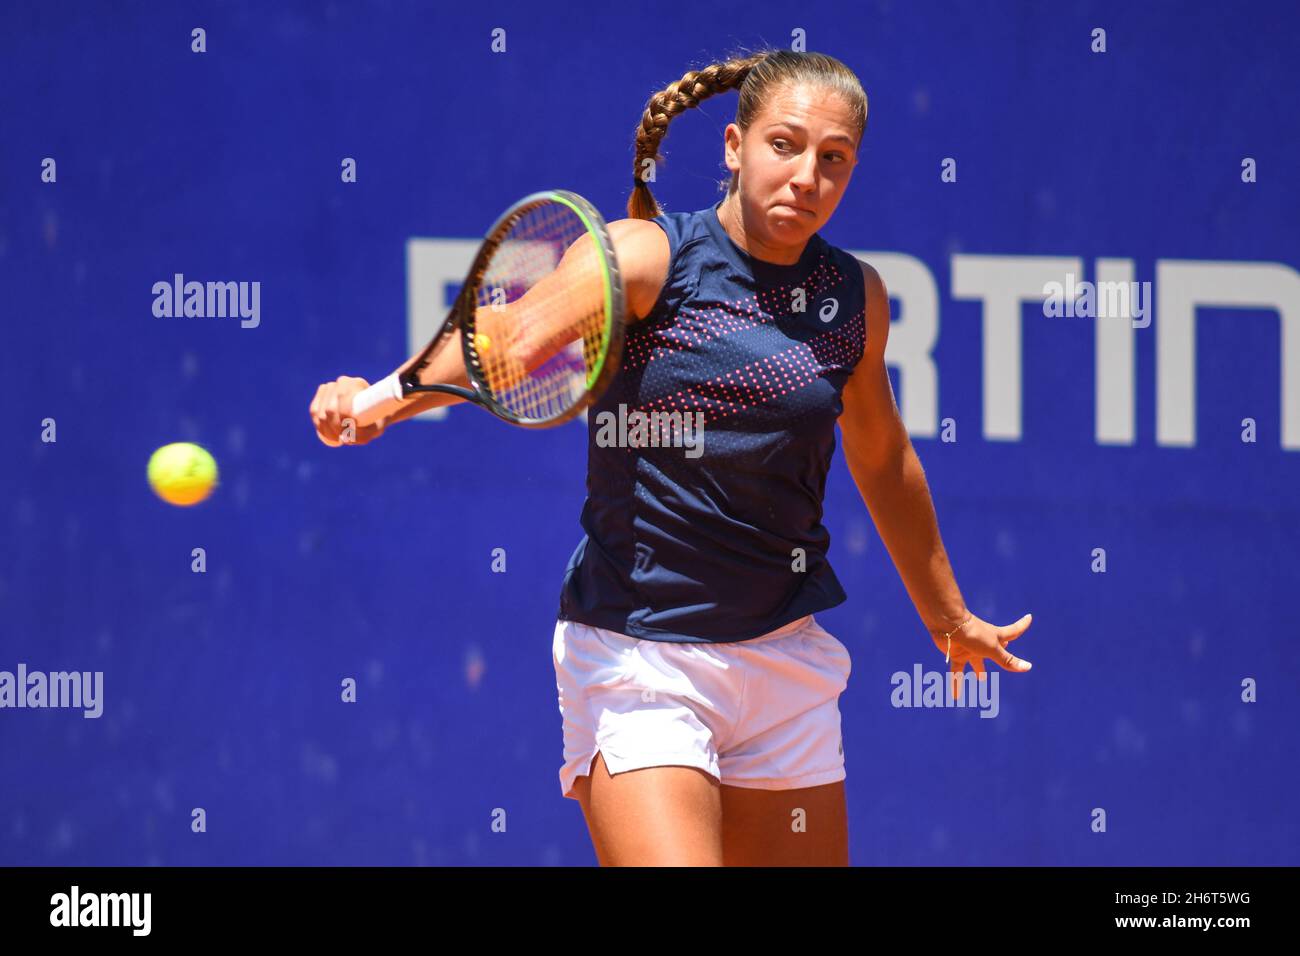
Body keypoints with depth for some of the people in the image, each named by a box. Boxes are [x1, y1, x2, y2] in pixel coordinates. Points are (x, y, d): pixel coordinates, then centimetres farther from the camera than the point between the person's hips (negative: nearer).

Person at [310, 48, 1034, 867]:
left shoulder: (857, 299, 6)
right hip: (634, 653, -5)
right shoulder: (649, 258, -8)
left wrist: (948, 617, 36)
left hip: (787, 657, 5)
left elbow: (883, 461, 23)